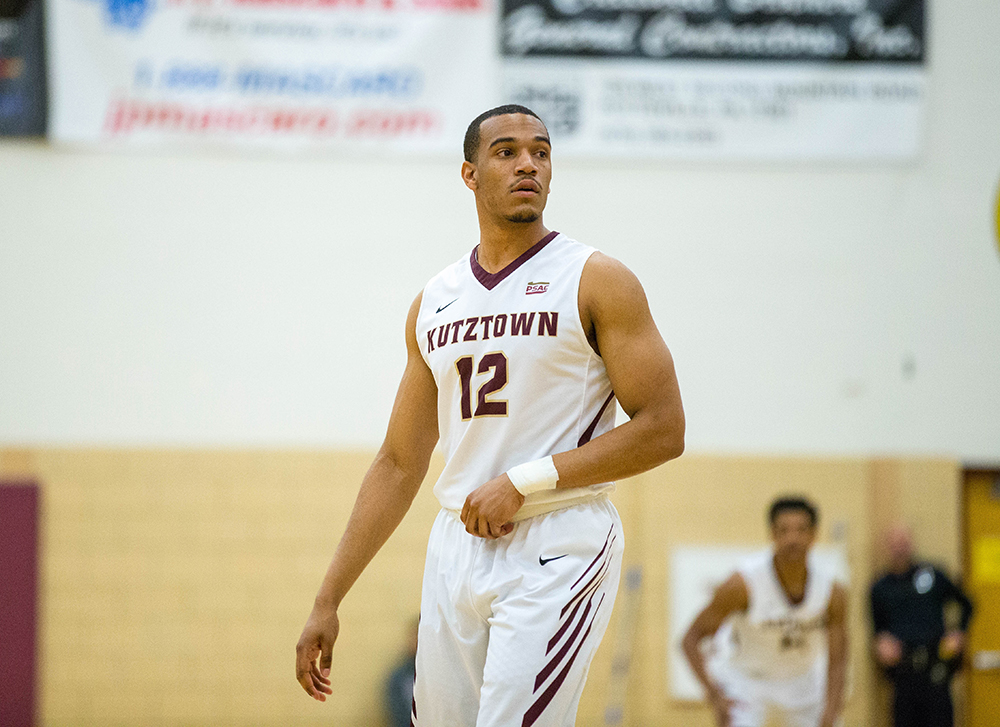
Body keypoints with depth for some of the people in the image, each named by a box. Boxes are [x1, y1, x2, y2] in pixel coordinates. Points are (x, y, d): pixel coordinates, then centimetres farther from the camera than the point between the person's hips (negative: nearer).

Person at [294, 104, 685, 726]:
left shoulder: (597, 281, -2)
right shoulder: (434, 303, 14)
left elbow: (663, 430, -8)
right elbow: (399, 464, 17)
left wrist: (525, 480, -13)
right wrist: (328, 601, 13)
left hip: (557, 552, -6)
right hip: (456, 552, 6)